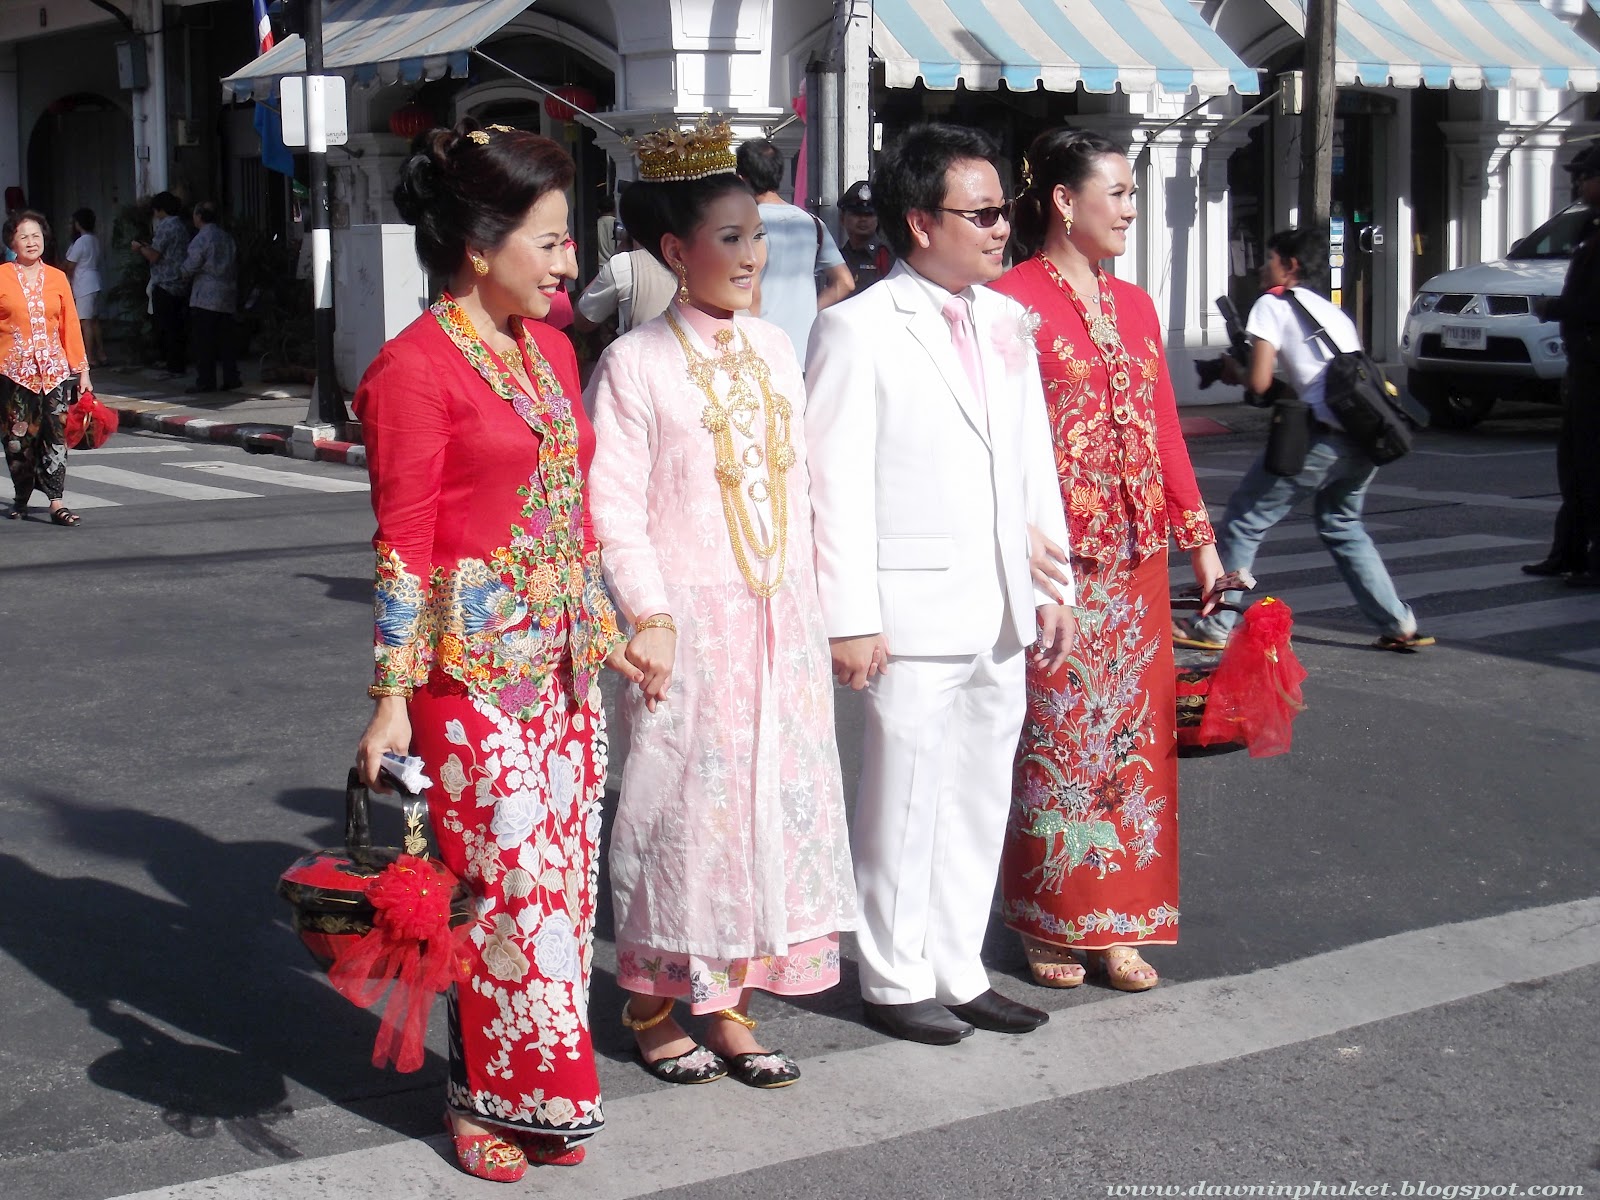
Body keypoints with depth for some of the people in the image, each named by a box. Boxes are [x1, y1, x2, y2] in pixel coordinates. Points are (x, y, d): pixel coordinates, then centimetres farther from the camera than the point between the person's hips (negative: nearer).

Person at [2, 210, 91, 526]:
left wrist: (81, 370, 6)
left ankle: (56, 502, -7)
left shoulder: (57, 278, 7)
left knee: (56, 436, -7)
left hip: (55, 370, 1)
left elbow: (70, 326, 8)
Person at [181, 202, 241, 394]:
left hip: (205, 298, -7)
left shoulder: (201, 239, -10)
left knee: (204, 342, -3)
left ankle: (205, 381, -3)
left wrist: (186, 275, 11)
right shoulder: (227, 237, 11)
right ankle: (231, 378, 8)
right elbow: (235, 265, 15)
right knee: (226, 340, 10)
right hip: (228, 298, 7)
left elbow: (189, 268, -10)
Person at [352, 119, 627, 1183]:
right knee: (515, 880, -4)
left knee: (565, 873, 9)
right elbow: (404, 545, -12)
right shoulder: (416, 368, -11)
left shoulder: (551, 349, 13)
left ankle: (537, 1087, 21)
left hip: (564, 659, 8)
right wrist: (393, 698, -13)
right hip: (475, 666, -7)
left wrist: (606, 633, 21)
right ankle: (494, 1096, 13)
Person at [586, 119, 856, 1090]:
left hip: (780, 620, 6)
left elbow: (798, 485, 14)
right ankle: (660, 1004, 16)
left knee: (775, 798, 7)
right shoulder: (636, 362, -7)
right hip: (690, 621, -6)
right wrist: (650, 615, -17)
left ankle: (735, 1001, 19)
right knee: (685, 798, -1)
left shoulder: (774, 350, 10)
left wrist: (808, 604, 11)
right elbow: (614, 505, -11)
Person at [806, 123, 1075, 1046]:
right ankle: (896, 981, 17)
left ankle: (959, 971, 27)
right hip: (916, 613, -7)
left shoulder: (1008, 322, 12)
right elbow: (836, 482, -12)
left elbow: (1036, 466, 15)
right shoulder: (860, 329, -9)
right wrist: (850, 619, -16)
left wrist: (1052, 589, 11)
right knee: (904, 804, 3)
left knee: (981, 799, 14)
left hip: (1002, 615, 7)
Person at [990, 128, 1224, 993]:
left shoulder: (1134, 306, 14)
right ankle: (1051, 926, 14)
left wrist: (1198, 537, 13)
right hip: (1054, 562, -7)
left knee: (1134, 738, 9)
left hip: (1136, 558, 7)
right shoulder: (1013, 300, -8)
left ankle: (1116, 923, 19)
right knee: (1055, 738, 1)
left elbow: (1165, 430, 16)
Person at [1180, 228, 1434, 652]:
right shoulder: (1333, 311, 26)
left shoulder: (1273, 304, 4)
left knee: (1244, 520, 5)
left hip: (1322, 438, -7)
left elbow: (1260, 382, -5)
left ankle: (1214, 627, 6)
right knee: (1342, 527, 26)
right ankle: (1399, 625, 19)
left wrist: (1235, 374, 16)